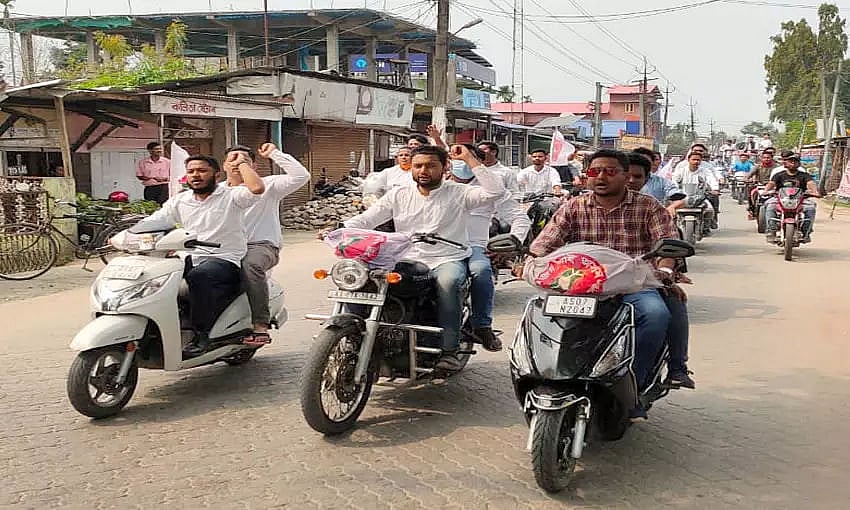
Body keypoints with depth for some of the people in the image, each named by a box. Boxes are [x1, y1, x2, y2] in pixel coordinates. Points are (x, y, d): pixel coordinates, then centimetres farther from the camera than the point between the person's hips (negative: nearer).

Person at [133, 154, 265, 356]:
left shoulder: (231, 196, 2)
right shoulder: (179, 201, 19)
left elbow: (257, 188, -18)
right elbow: (150, 222, 13)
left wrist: (241, 163, -4)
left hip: (225, 260, -6)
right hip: (190, 259, 6)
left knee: (199, 275, -38)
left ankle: (201, 333, -28)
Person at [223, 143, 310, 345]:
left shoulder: (267, 185, 8)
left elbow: (301, 176, -6)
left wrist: (274, 154, 0)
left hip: (261, 245, -4)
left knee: (250, 265, -39)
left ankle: (261, 325, -35)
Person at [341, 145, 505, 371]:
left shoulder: (458, 194, 4)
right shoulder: (399, 195, 15)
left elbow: (495, 191, -10)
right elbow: (366, 219, 9)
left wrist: (469, 159, -8)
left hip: (448, 260, -3)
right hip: (407, 261, 3)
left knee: (448, 281, -39)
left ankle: (449, 349, -30)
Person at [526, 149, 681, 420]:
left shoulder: (648, 207, 8)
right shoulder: (573, 209, 11)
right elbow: (542, 246, 3)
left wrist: (664, 270, -25)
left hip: (633, 286, -1)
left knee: (656, 314, -33)